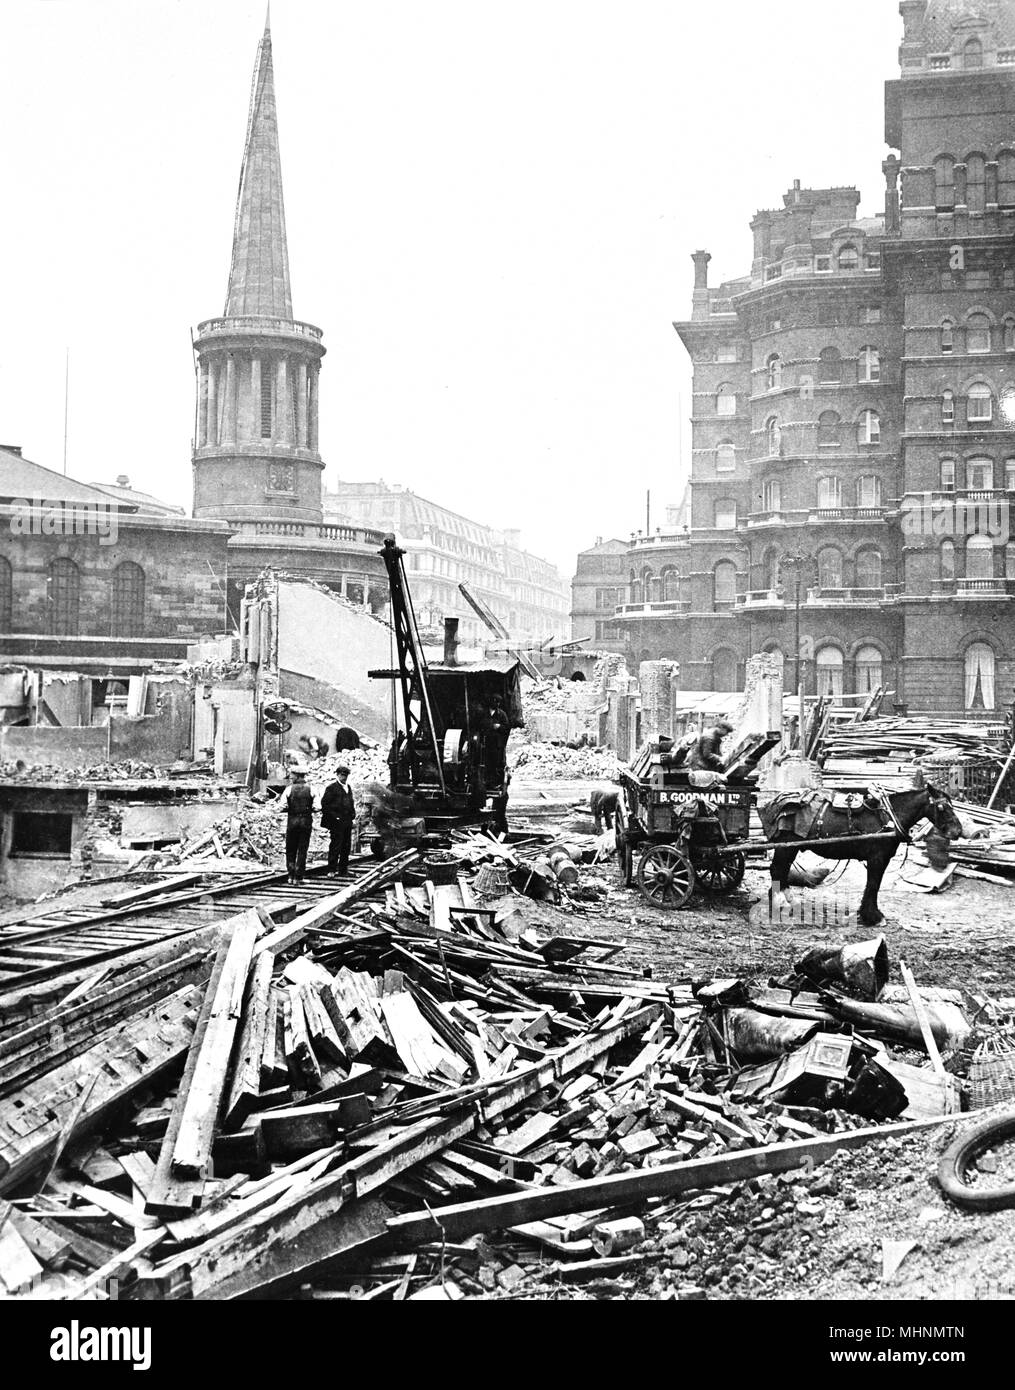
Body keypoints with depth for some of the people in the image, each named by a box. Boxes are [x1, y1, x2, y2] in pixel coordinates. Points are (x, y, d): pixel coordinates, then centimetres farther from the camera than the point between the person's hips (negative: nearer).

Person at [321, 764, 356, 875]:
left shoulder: (348, 788, 18)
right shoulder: (332, 788, -6)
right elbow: (325, 803, -10)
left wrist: (353, 814, 12)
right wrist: (333, 816, -14)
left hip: (348, 821, 8)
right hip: (337, 821, -8)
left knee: (346, 845, 10)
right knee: (336, 845, -7)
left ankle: (343, 868, 18)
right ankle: (332, 869, -3)